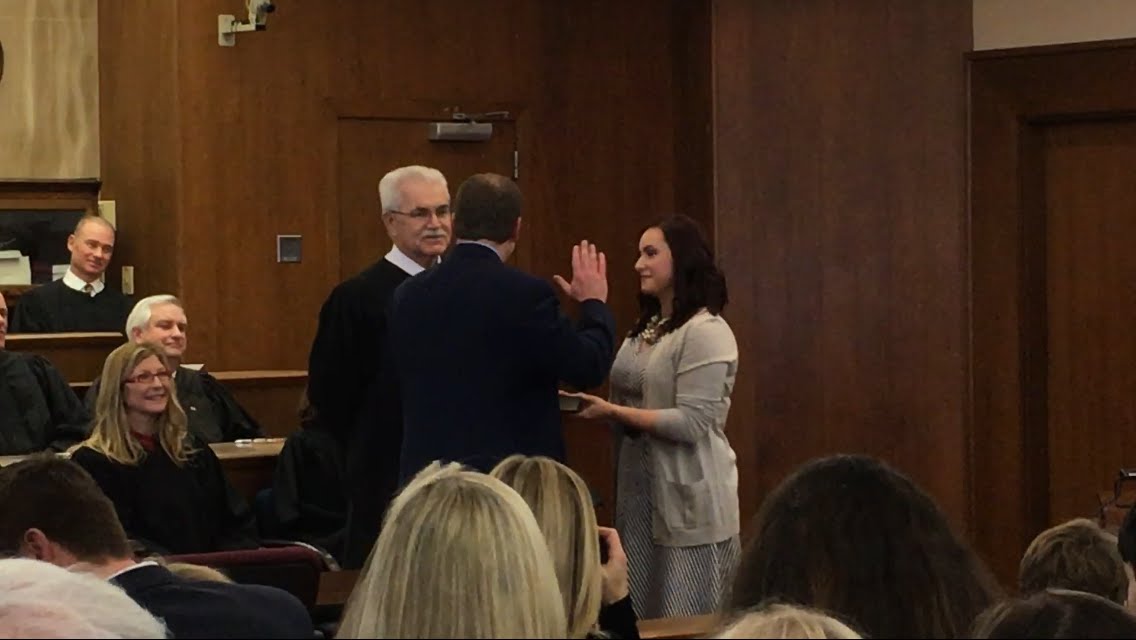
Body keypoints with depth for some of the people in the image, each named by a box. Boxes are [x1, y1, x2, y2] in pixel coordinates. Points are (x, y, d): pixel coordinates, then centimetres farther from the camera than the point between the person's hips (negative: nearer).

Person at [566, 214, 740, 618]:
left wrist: (612, 412, -19)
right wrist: (595, 406, 1)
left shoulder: (706, 332, -13)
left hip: (687, 502, -8)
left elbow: (691, 423, -20)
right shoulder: (646, 328, 13)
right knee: (642, 618, 11)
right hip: (640, 493, 8)